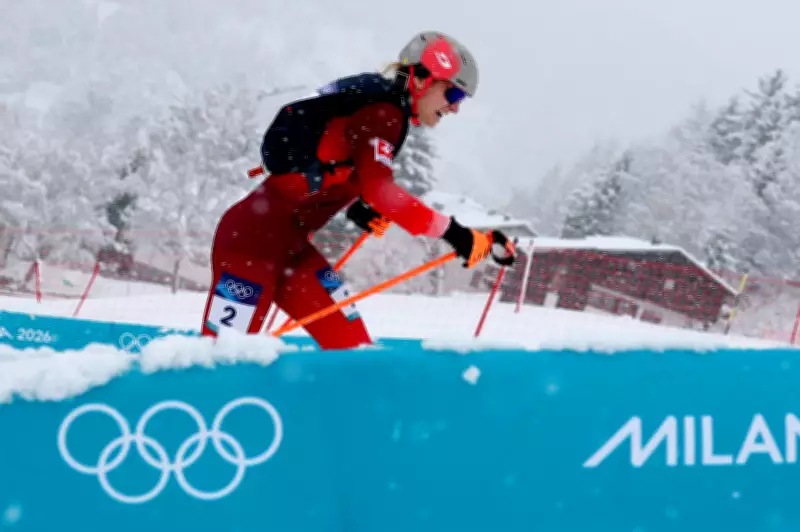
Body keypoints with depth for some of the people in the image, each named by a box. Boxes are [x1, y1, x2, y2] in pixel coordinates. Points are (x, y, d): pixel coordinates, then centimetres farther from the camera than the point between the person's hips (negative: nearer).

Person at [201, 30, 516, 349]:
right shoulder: (384, 111, -14)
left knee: (351, 346, 4)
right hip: (254, 236, -10)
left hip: (286, 243, 10)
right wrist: (453, 234, -28)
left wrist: (357, 209, 16)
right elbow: (379, 190, -28)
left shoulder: (377, 104, 14)